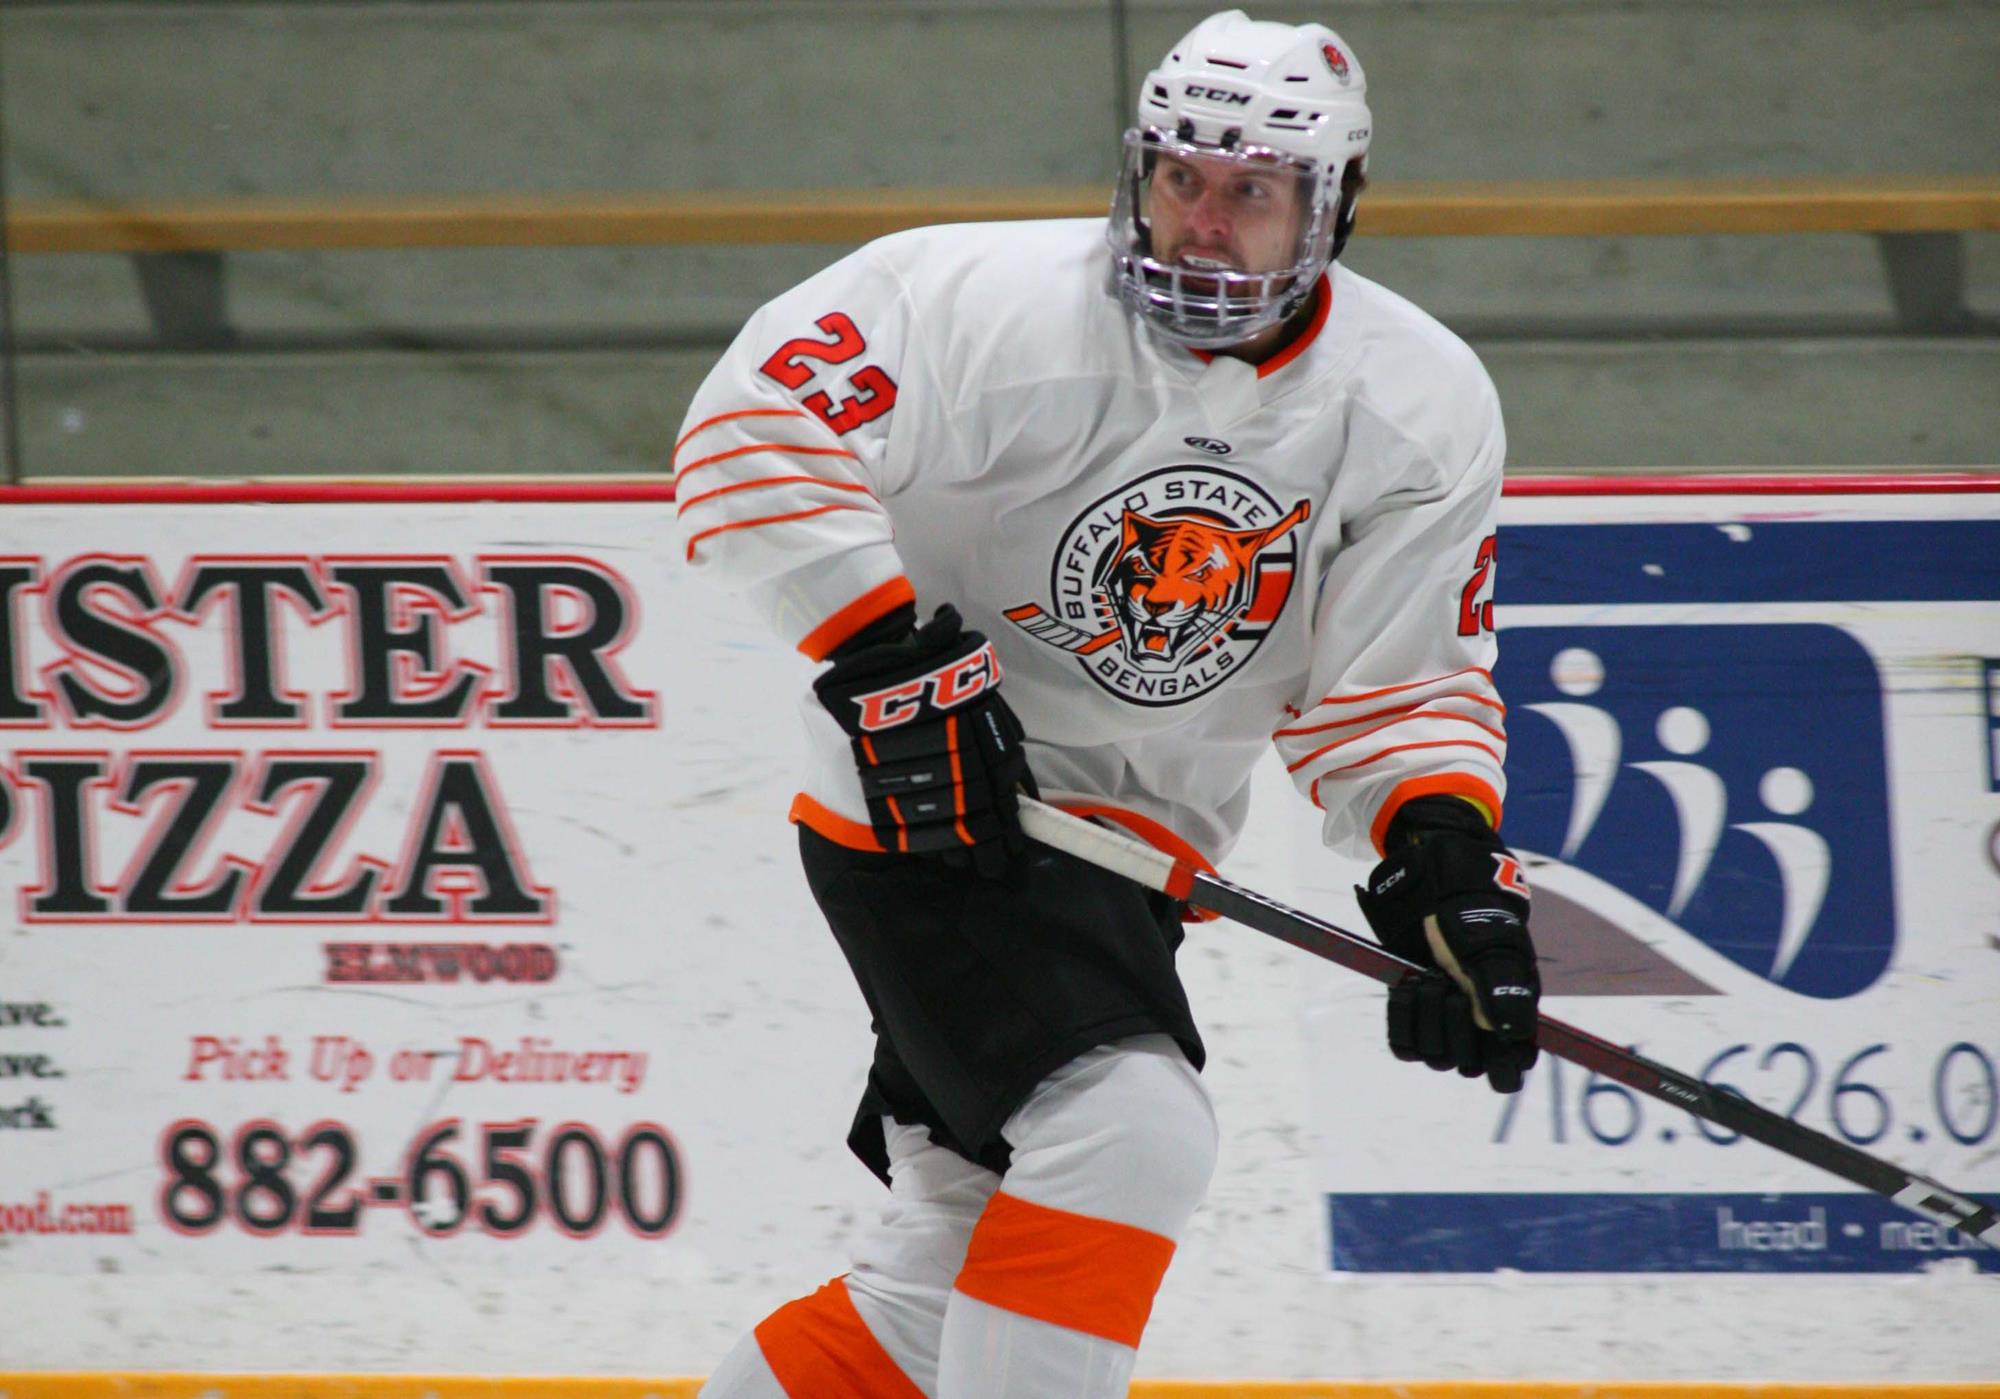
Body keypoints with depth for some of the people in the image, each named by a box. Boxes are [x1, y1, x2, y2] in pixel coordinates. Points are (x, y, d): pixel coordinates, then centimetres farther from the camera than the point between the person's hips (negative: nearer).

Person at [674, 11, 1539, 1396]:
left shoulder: (1421, 408, -4)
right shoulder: (994, 304, -18)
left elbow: (1399, 682, 1)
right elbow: (755, 425, -16)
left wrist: (1448, 862, -17)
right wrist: (886, 654, -24)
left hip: (1132, 845, 7)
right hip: (929, 800, -7)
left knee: (953, 1269, 13)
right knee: (1131, 1131, -25)